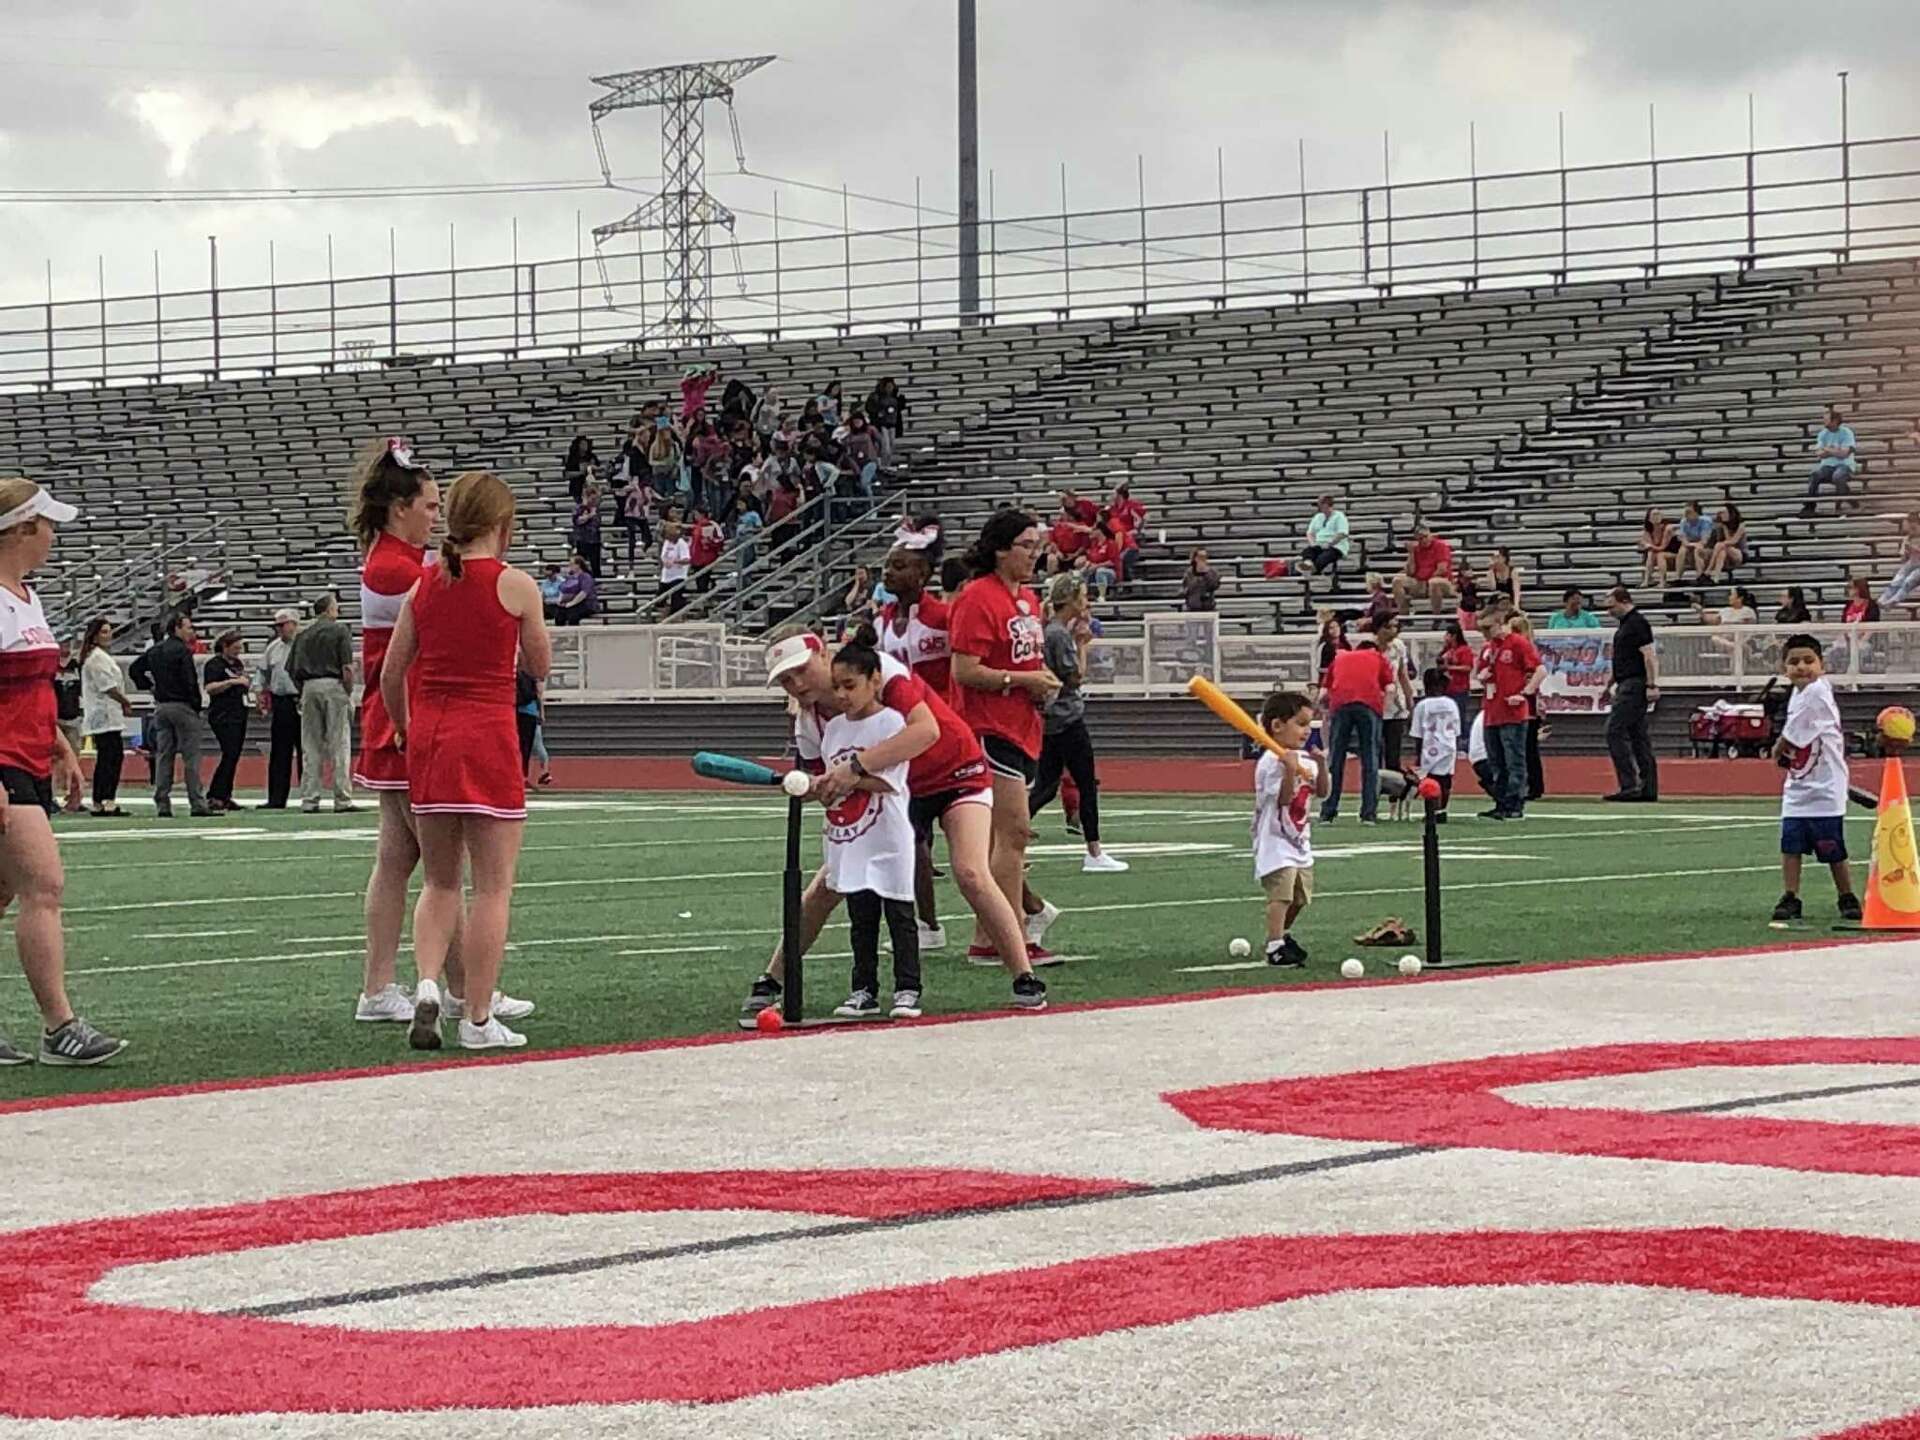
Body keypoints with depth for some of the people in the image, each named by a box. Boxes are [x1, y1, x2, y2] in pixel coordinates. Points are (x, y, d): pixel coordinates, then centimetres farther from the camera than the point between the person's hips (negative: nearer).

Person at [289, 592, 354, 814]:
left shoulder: (303, 635, 14)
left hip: (309, 687, 4)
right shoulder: (339, 631, 0)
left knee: (310, 746, 6)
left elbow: (293, 670, 11)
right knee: (339, 744, -2)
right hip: (333, 686, -4)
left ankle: (309, 800, 4)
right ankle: (342, 800, -5)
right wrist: (349, 693, 0)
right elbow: (347, 667, -9)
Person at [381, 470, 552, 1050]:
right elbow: (540, 666, 5)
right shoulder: (514, 585, -6)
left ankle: (427, 984, -3)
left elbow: (391, 673, 9)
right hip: (487, 739, -5)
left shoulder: (425, 584, 7)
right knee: (492, 886, 2)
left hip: (428, 738, 5)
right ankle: (478, 1019, 3)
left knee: (439, 881, 17)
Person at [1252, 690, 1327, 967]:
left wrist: (1321, 765, -6)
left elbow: (1321, 791, 9)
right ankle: (1275, 947, -19)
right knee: (1281, 893, -18)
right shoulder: (1272, 762, -17)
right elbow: (1284, 798, -24)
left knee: (1300, 897, 18)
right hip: (1276, 842, -9)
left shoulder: (1305, 758, 9)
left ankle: (1283, 935, 37)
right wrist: (1291, 769, -37)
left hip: (1300, 842, 9)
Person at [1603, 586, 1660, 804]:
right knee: (1638, 735, 9)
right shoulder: (1625, 624, 19)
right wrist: (1617, 685, 23)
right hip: (1628, 685, 11)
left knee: (1615, 731, -13)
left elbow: (1649, 654, -18)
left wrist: (1652, 685, -23)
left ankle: (1629, 785, -16)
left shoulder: (1637, 623, -12)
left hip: (1634, 685, -11)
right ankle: (1648, 788, 10)